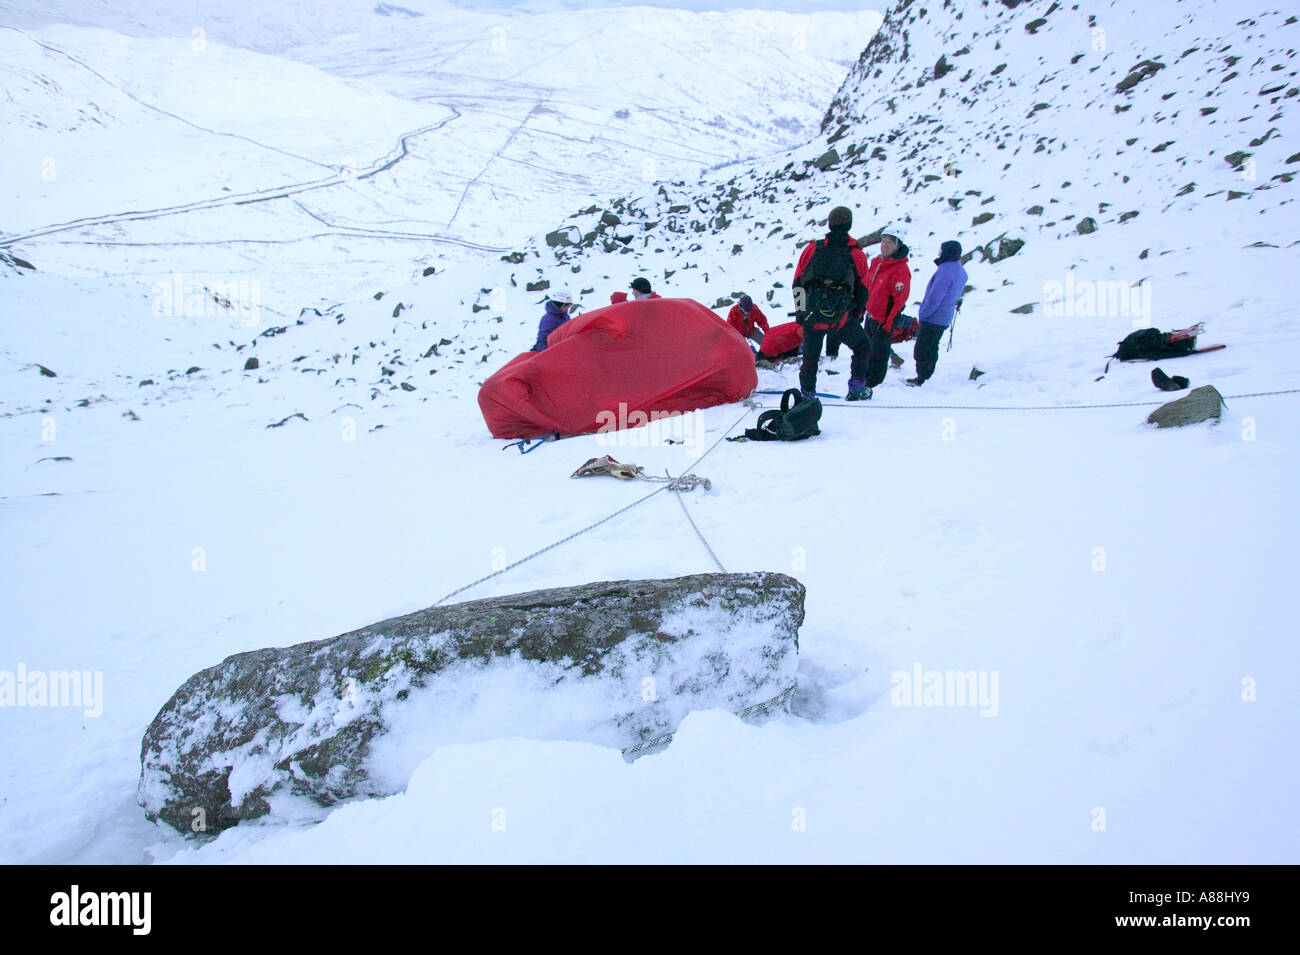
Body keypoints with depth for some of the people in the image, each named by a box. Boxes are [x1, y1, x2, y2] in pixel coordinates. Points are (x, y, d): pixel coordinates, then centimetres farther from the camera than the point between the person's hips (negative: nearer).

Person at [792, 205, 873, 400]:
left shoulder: (811, 249, 1)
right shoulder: (857, 255, -1)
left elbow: (797, 283, 6)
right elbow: (863, 291, 5)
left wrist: (800, 310, 16)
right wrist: (857, 316, 18)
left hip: (812, 315, 1)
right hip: (842, 316, -1)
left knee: (810, 357, 16)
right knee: (862, 348, 20)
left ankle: (807, 395, 20)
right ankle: (857, 389, 17)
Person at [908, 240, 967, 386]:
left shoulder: (946, 270, -23)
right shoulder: (961, 271, 8)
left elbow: (934, 297, -24)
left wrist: (923, 313, -14)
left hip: (932, 318, -10)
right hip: (944, 319, 10)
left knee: (922, 349, -2)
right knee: (932, 348, 18)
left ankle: (921, 379, 2)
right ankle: (926, 376, 26)